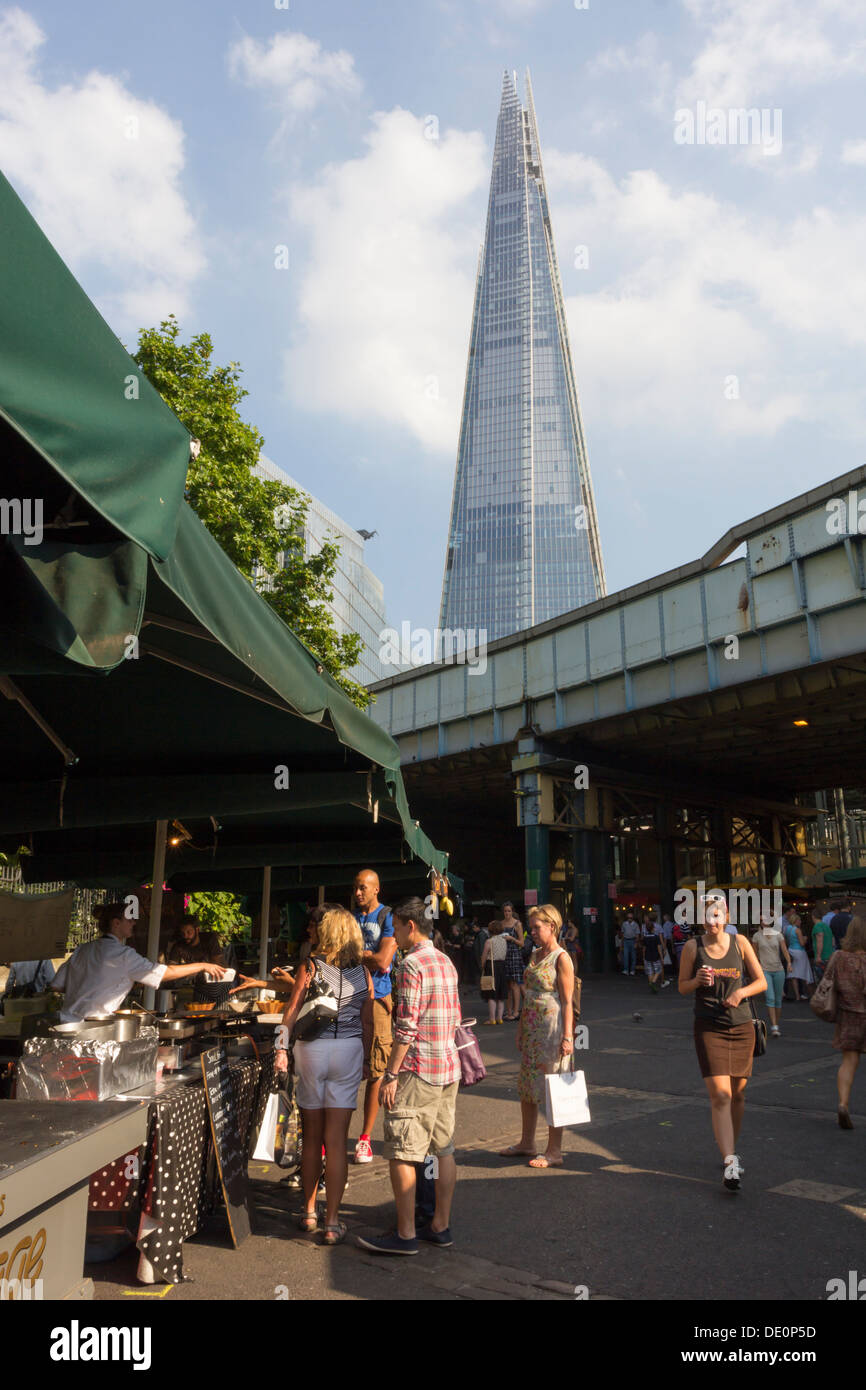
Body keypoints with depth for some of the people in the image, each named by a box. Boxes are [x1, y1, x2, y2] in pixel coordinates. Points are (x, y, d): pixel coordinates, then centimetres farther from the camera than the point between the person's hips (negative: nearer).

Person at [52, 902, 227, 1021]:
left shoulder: (83, 949, 11)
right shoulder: (122, 954, -10)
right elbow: (167, 973, -11)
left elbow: (57, 985, 15)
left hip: (68, 1021, 8)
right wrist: (202, 966, -2)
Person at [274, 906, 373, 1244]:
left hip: (311, 1049, -1)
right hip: (349, 1051, 1)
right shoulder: (363, 973, 2)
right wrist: (365, 1061, 14)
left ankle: (309, 1213, 25)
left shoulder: (310, 967, -4)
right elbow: (367, 1021, 5)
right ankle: (332, 1222, 6)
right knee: (336, 1140, 4)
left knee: (311, 1138, 13)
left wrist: (281, 1049, 1)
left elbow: (292, 1011, -5)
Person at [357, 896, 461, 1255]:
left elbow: (407, 1027, -19)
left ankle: (406, 1235, 6)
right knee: (443, 1149, 13)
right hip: (449, 1066, 9)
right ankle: (441, 1226, 21)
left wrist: (391, 1074, -14)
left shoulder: (411, 964, -15)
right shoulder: (446, 963, 12)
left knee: (402, 1154, 0)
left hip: (418, 1070, -9)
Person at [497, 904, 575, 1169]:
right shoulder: (535, 955, 12)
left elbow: (567, 1001, -14)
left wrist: (567, 1037, -19)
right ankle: (527, 1142, 28)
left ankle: (554, 1151, 9)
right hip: (531, 1028, 8)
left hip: (552, 1029, -8)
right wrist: (521, 1027, 18)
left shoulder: (561, 958, -11)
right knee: (527, 1086, 14)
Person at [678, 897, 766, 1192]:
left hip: (741, 1027, 2)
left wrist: (741, 992, -15)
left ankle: (731, 1150, 34)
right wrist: (698, 980, -16)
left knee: (737, 1094, 14)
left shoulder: (740, 943, 0)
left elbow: (761, 982, 4)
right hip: (709, 1029, -2)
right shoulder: (693, 947, -3)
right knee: (720, 1095, -12)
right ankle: (729, 1163, -12)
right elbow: (682, 987, 5)